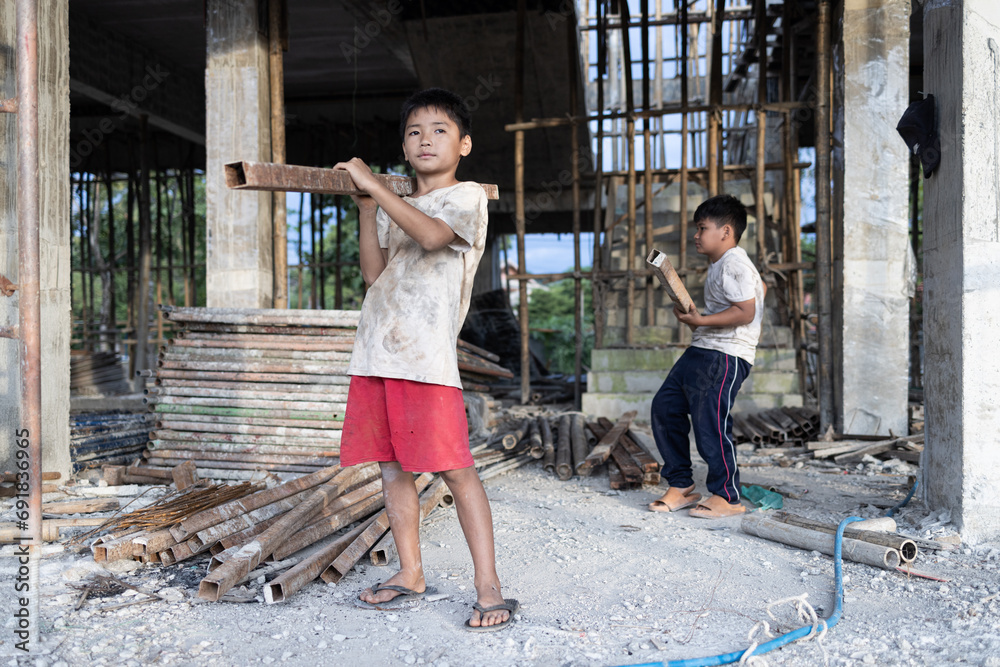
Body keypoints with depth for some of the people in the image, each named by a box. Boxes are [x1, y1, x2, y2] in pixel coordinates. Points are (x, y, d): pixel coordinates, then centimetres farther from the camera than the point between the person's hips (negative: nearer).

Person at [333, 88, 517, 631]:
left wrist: (373, 184, -14)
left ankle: (489, 587, 0)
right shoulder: (396, 206, 23)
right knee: (391, 465, 10)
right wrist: (366, 207, 4)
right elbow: (374, 274, 10)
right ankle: (410, 575, 23)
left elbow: (431, 235, -20)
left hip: (427, 356, -7)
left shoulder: (467, 196, 3)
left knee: (454, 468, -8)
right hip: (377, 352, 7)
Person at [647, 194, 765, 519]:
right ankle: (681, 486, 15)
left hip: (726, 356, -11)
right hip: (700, 350, 11)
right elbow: (759, 287, 32)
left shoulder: (734, 264, -13)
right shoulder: (720, 264, 19)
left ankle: (727, 497, 5)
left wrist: (700, 321, -21)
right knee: (664, 408, 7)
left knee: (710, 422, -12)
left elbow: (745, 312, -21)